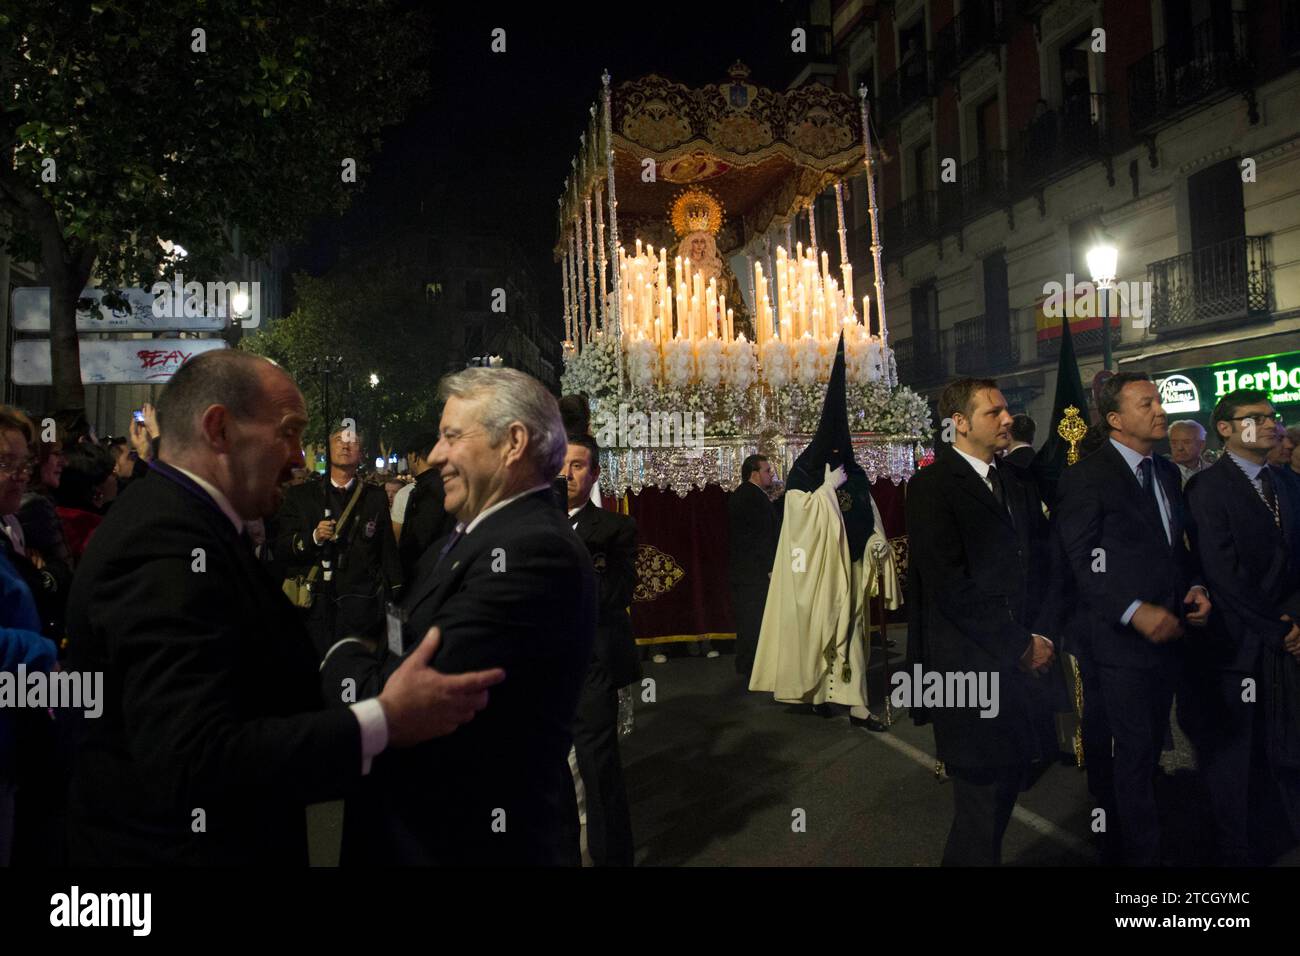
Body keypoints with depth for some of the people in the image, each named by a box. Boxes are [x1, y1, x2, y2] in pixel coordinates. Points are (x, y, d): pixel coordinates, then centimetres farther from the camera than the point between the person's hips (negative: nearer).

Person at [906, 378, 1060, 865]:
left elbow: (1040, 560, 14)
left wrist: (1043, 634, -1)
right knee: (981, 801, 3)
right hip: (971, 668, -7)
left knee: (1007, 785, 14)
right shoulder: (932, 487, -12)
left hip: (1020, 662, 7)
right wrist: (1020, 646, -12)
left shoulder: (1016, 482, 13)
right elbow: (949, 587, -17)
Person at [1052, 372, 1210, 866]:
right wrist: (1135, 612, -21)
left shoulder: (1167, 473, 13)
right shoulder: (1086, 478, -12)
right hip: (1118, 639, -7)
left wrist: (1193, 586, 2)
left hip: (1166, 633, 7)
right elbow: (1078, 564, -14)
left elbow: (1177, 546, 21)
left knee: (1148, 746, 14)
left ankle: (1120, 833, 29)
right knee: (1133, 748, 0)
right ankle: (1142, 852, 14)